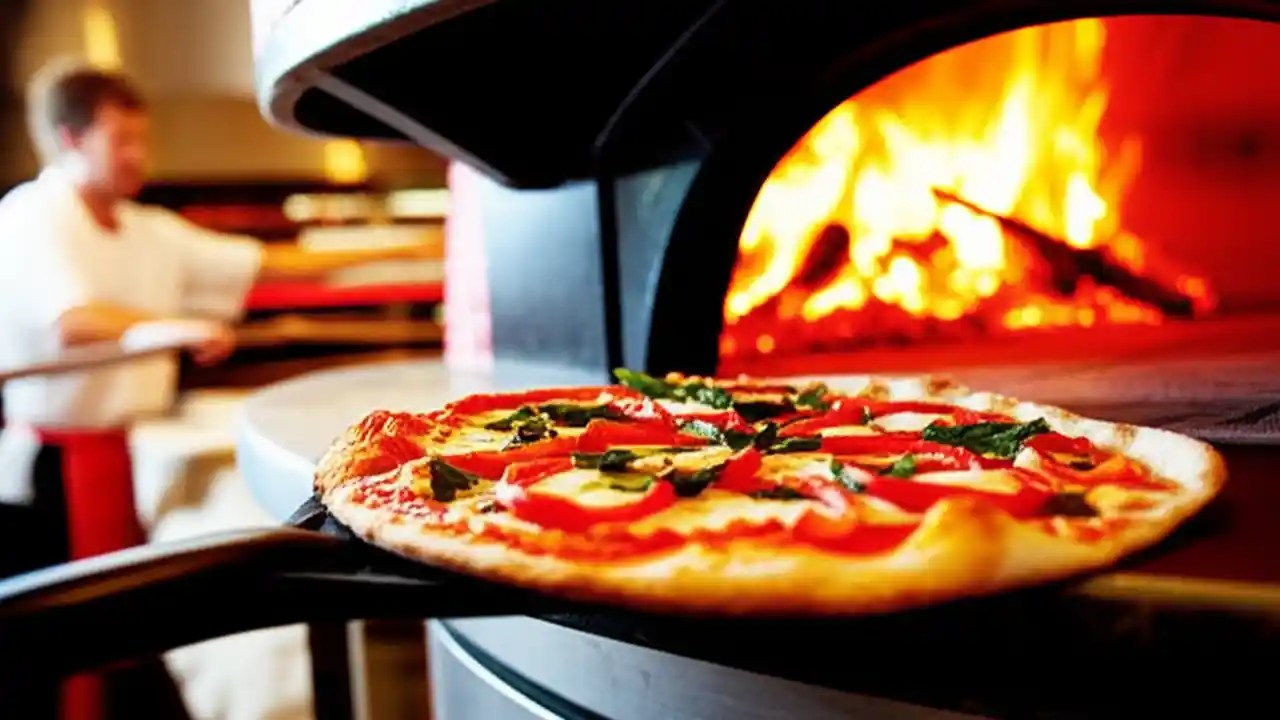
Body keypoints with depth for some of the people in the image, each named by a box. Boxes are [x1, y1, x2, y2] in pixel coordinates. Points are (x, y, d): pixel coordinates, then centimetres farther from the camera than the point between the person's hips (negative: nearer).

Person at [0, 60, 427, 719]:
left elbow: (261, 264, 10)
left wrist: (393, 254, 7)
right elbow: (73, 321, -28)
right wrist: (178, 328, -43)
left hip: (115, 456, 7)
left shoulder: (151, 232, 11)